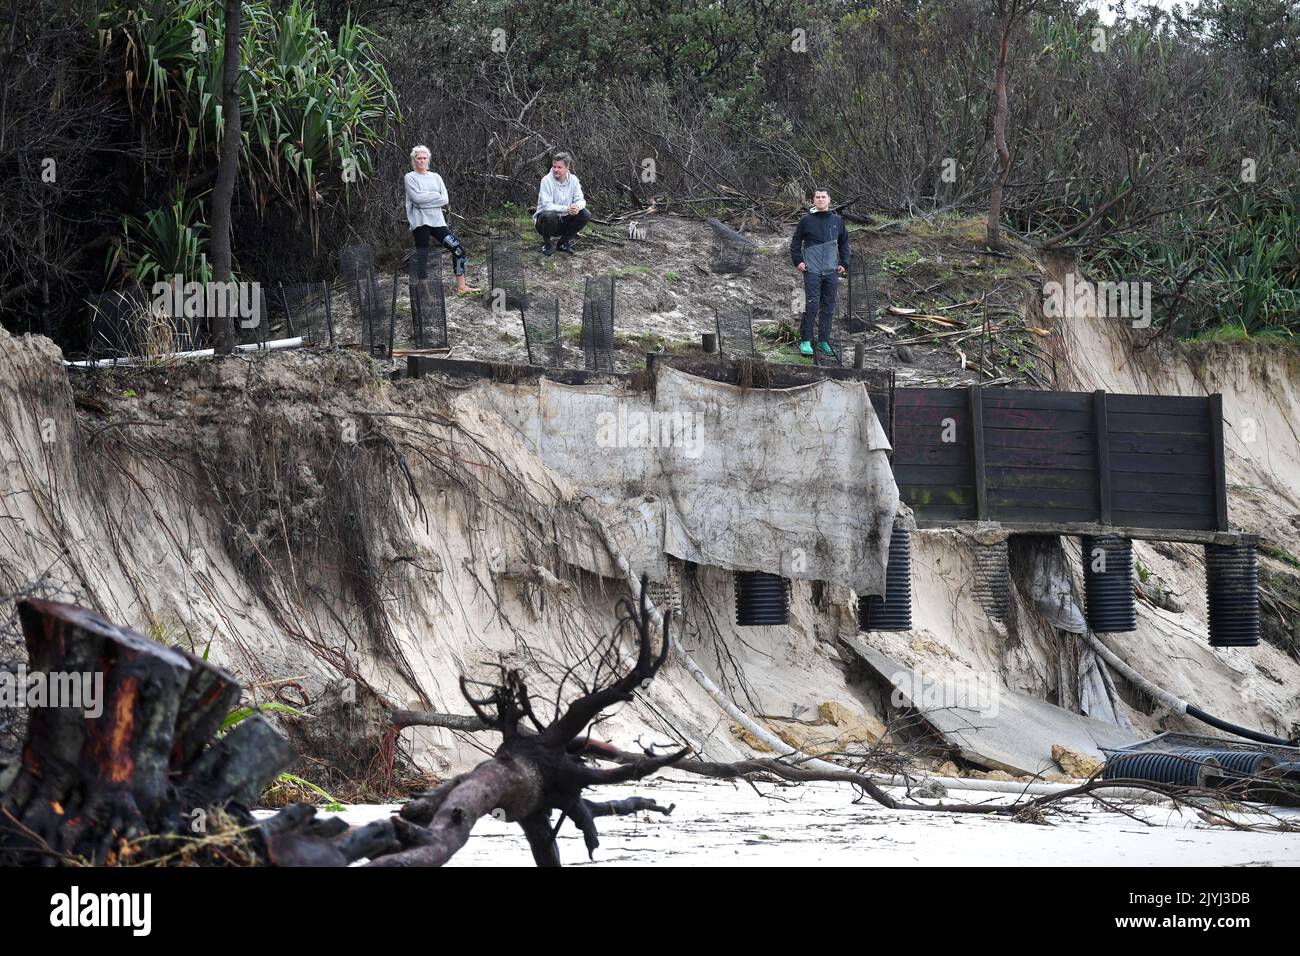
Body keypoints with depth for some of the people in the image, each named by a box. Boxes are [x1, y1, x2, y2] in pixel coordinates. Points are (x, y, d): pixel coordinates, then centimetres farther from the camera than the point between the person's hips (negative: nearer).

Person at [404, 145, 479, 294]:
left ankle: (461, 286, 2)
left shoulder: (435, 177, 15)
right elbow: (417, 198, -14)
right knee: (422, 256, -3)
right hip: (420, 221, -5)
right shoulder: (410, 177, 2)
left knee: (458, 249, -3)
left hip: (437, 220, 5)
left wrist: (426, 199, -9)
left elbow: (445, 200, 3)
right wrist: (436, 196, -5)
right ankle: (425, 292, 3)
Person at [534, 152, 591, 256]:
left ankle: (564, 242, 5)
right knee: (550, 215, -38)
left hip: (563, 221, 5)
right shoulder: (547, 180, -17)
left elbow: (580, 200, -5)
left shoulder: (573, 180, -3)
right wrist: (566, 209, -39)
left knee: (586, 215, -15)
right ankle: (546, 243, -6)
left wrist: (577, 206, -31)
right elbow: (546, 205, -26)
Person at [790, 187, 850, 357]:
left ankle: (824, 341, 15)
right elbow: (795, 242, 7)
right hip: (812, 271, -3)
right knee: (812, 305, -10)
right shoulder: (806, 221, -1)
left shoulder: (837, 221, 8)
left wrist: (844, 263, 11)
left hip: (831, 271, 4)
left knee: (828, 307, 6)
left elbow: (844, 243, 19)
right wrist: (798, 261, -2)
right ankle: (806, 341, -5)